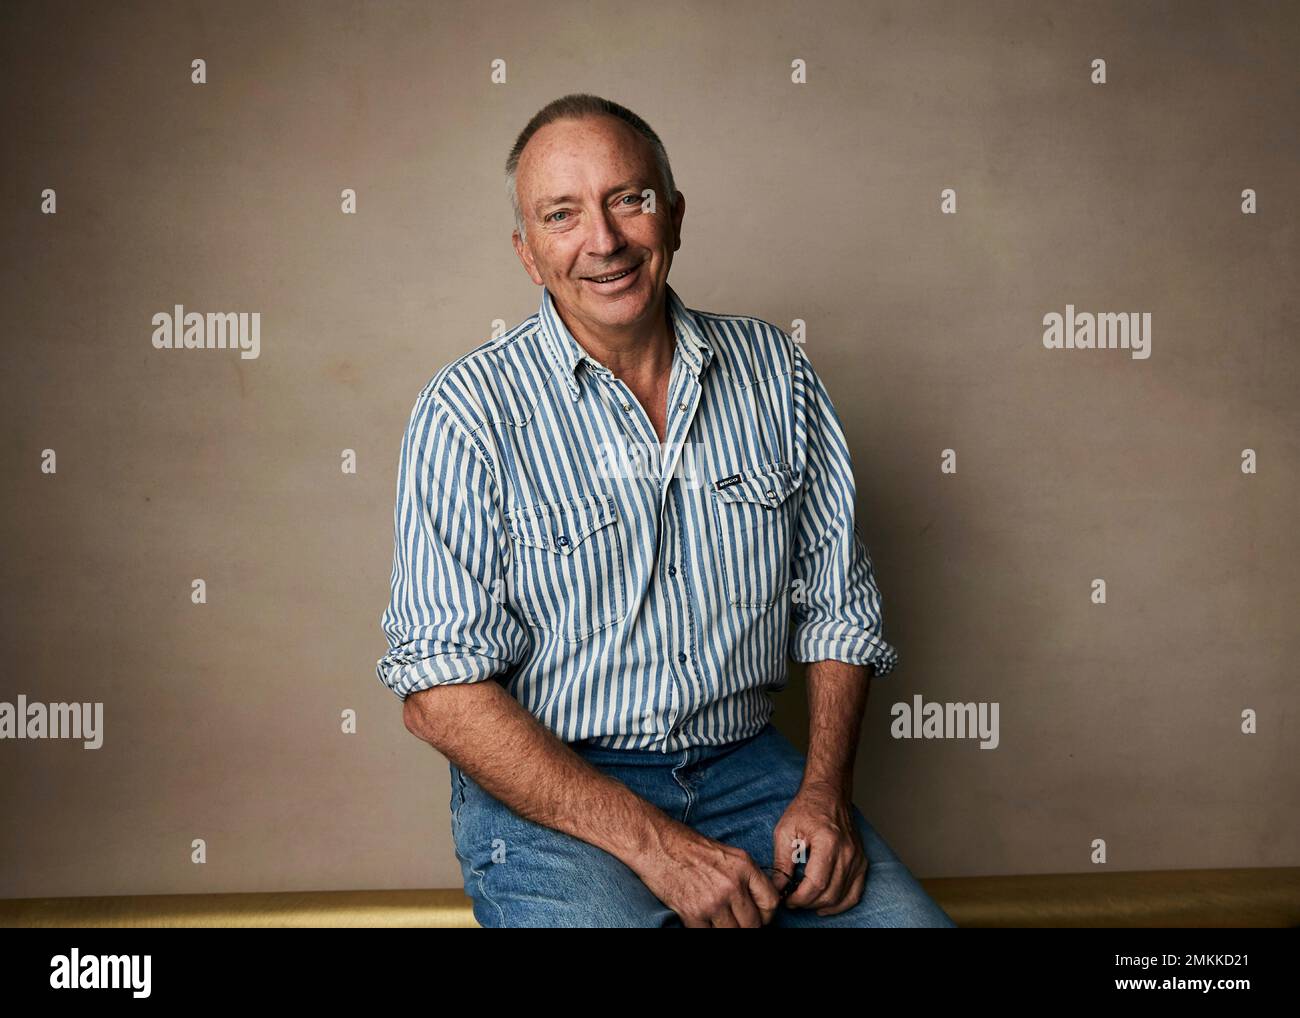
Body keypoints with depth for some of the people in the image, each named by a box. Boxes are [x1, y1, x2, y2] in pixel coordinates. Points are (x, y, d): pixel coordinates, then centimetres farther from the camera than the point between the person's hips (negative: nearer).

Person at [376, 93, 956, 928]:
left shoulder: (776, 370, 4)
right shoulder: (468, 413, -9)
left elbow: (838, 602, 9)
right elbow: (441, 692, -14)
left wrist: (824, 793, -6)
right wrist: (652, 842, -19)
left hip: (749, 765, 3)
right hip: (547, 790, -2)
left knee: (912, 916, -17)